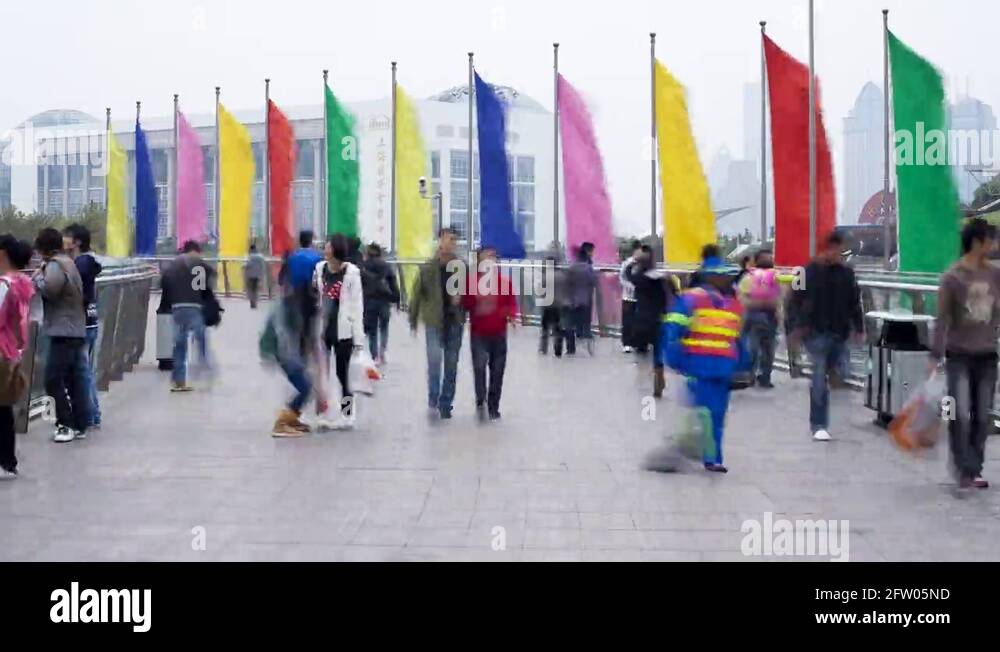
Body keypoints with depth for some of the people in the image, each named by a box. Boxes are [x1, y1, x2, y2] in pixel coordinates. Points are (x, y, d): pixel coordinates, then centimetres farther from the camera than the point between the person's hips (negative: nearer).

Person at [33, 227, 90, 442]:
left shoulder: (54, 265, -10)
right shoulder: (68, 263, 20)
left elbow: (48, 290, -24)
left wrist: (38, 276, -6)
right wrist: (42, 276, 10)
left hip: (63, 332, -10)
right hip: (76, 330, 10)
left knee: (53, 380, -8)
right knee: (76, 379, 9)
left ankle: (67, 424, -8)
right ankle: (80, 425, 11)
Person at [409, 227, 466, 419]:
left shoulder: (462, 268, 2)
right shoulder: (427, 268, -2)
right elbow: (417, 294, 2)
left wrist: (460, 297, -11)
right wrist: (413, 321, 1)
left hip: (455, 321, 2)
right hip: (434, 321, -2)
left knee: (451, 365, 7)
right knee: (434, 360, -13)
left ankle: (446, 404, 17)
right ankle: (433, 398, 3)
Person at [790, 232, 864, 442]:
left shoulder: (846, 273, 9)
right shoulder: (810, 271, -1)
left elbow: (854, 303, 14)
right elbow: (797, 300, 0)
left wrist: (858, 328, 8)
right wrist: (802, 324, -10)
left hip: (839, 333, 4)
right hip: (816, 332, -4)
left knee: (822, 375, 12)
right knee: (820, 377, -12)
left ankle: (818, 422, 27)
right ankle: (819, 426, -12)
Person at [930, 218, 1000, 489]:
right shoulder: (952, 277, -9)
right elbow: (942, 320, -9)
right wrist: (935, 356, -11)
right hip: (959, 356, -4)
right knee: (960, 415, -11)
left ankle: (974, 470, 16)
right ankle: (963, 469, -1)